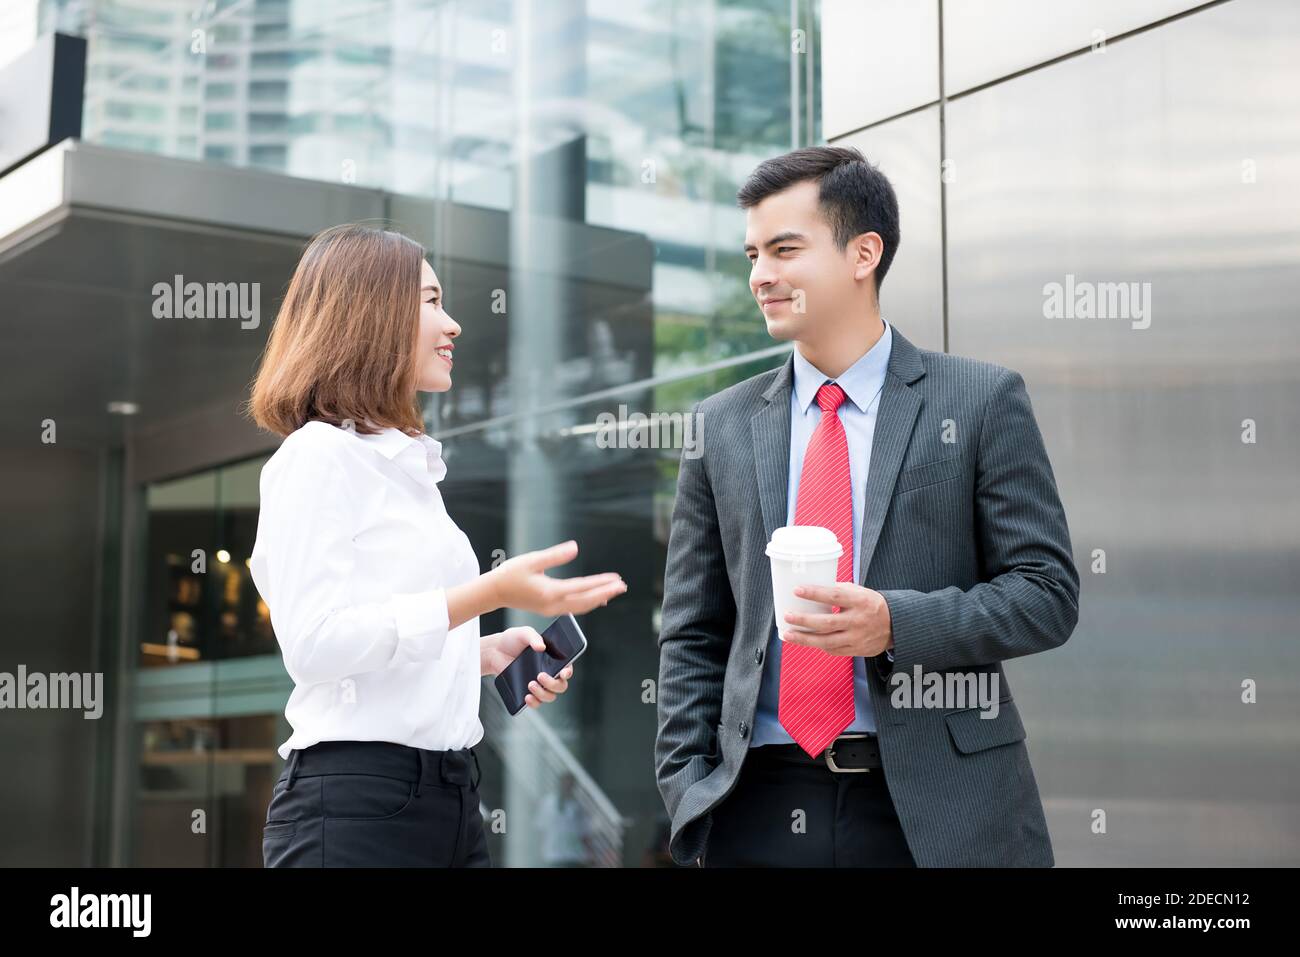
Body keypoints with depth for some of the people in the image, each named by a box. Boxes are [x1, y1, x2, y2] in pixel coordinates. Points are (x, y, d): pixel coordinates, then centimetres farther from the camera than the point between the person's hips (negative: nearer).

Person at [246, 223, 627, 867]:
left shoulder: (408, 464, 17)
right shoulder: (319, 455, -8)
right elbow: (314, 644, -19)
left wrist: (483, 653, 8)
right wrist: (488, 593, -23)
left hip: (450, 796, 8)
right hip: (355, 804, -8)